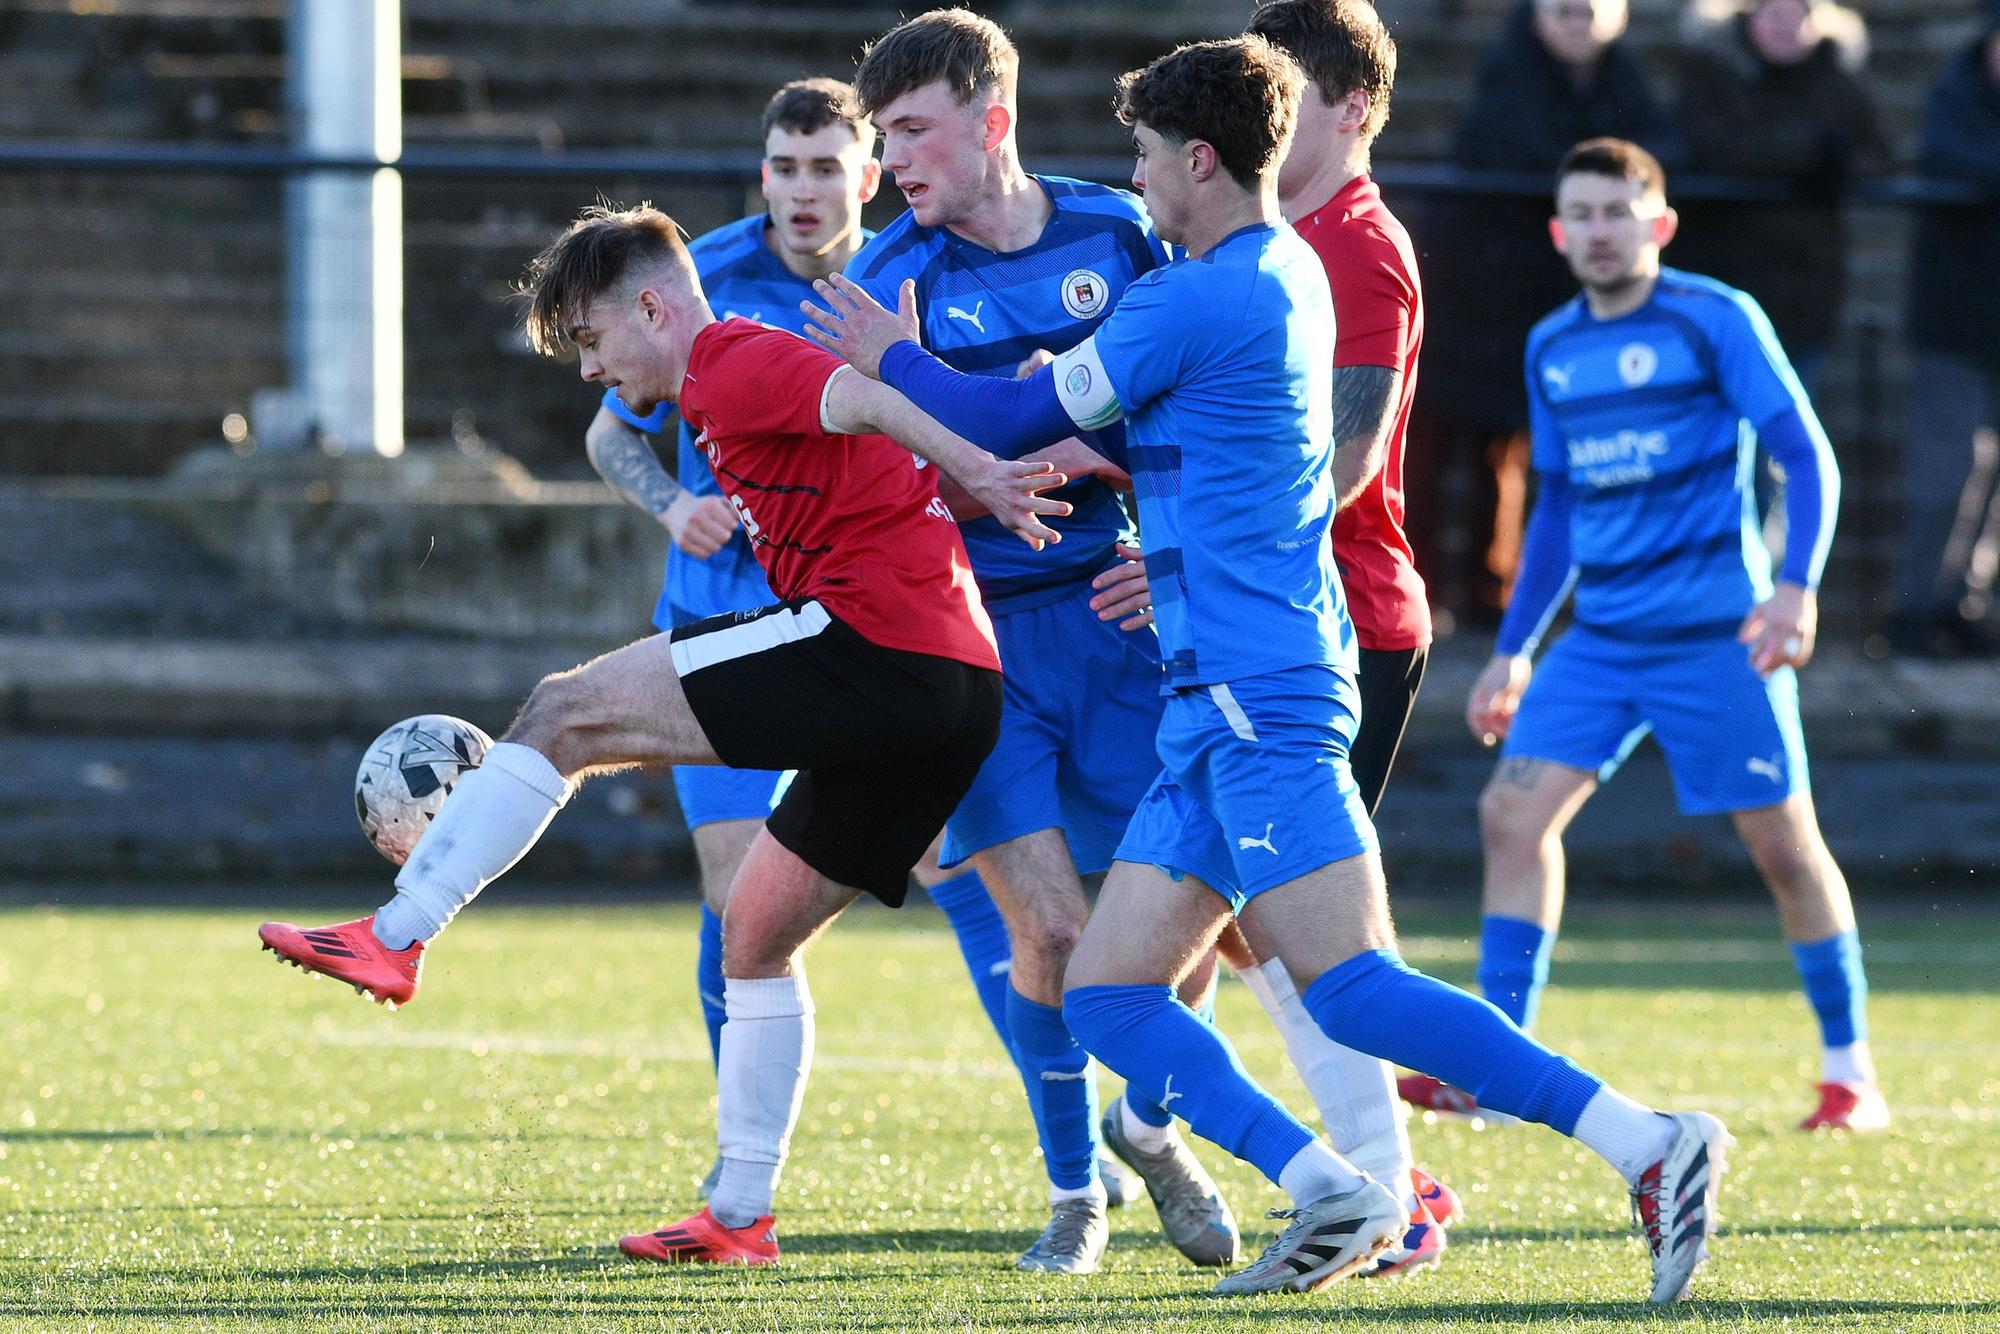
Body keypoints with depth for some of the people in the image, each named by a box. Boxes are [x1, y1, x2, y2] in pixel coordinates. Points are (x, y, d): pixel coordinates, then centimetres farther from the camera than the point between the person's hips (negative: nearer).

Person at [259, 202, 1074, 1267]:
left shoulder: (729, 365, -3)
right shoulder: (757, 371, 28)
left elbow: (857, 400, -19)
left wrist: (975, 475, -26)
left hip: (875, 639, -10)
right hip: (961, 690, 10)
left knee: (565, 715, -8)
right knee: (757, 931, 19)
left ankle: (395, 938, -8)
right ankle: (740, 1216, 20)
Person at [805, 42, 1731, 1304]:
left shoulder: (1194, 302, -12)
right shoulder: (1291, 274, 16)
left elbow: (1020, 419, -2)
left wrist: (893, 361, 14)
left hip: (1260, 702, -10)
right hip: (1223, 708, 10)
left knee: (1354, 989, -19)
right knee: (1106, 995, 5)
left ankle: (1650, 1147, -23)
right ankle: (1329, 1196, -6)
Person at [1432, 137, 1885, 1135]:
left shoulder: (1715, 322, -5)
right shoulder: (1552, 350, 12)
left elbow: (1806, 456, -7)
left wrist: (1797, 585, -22)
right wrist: (1512, 651, 22)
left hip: (1718, 630, -5)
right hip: (1600, 636, 5)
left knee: (1781, 839, -1)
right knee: (1514, 810, -8)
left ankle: (1849, 1071, 11)